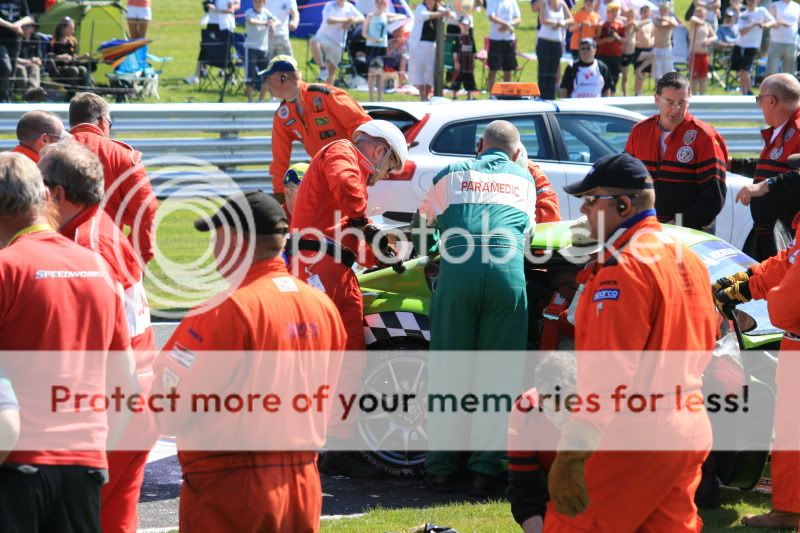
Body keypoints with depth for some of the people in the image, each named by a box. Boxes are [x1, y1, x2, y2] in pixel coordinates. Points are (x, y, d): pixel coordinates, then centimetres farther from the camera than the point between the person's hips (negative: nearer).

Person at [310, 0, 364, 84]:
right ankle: (323, 68, -34)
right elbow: (329, 20, -24)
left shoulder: (349, 7, 7)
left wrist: (350, 21, -13)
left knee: (331, 70, 5)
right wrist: (346, 19, -17)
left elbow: (361, 18, 8)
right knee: (314, 42, -39)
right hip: (324, 36, -4)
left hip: (338, 43, 4)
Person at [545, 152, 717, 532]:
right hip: (690, 431, 9)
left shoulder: (624, 268, -16)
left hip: (634, 438, -9)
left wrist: (570, 457, -25)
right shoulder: (687, 259, 12)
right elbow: (704, 347, 21)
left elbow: (608, 371, -23)